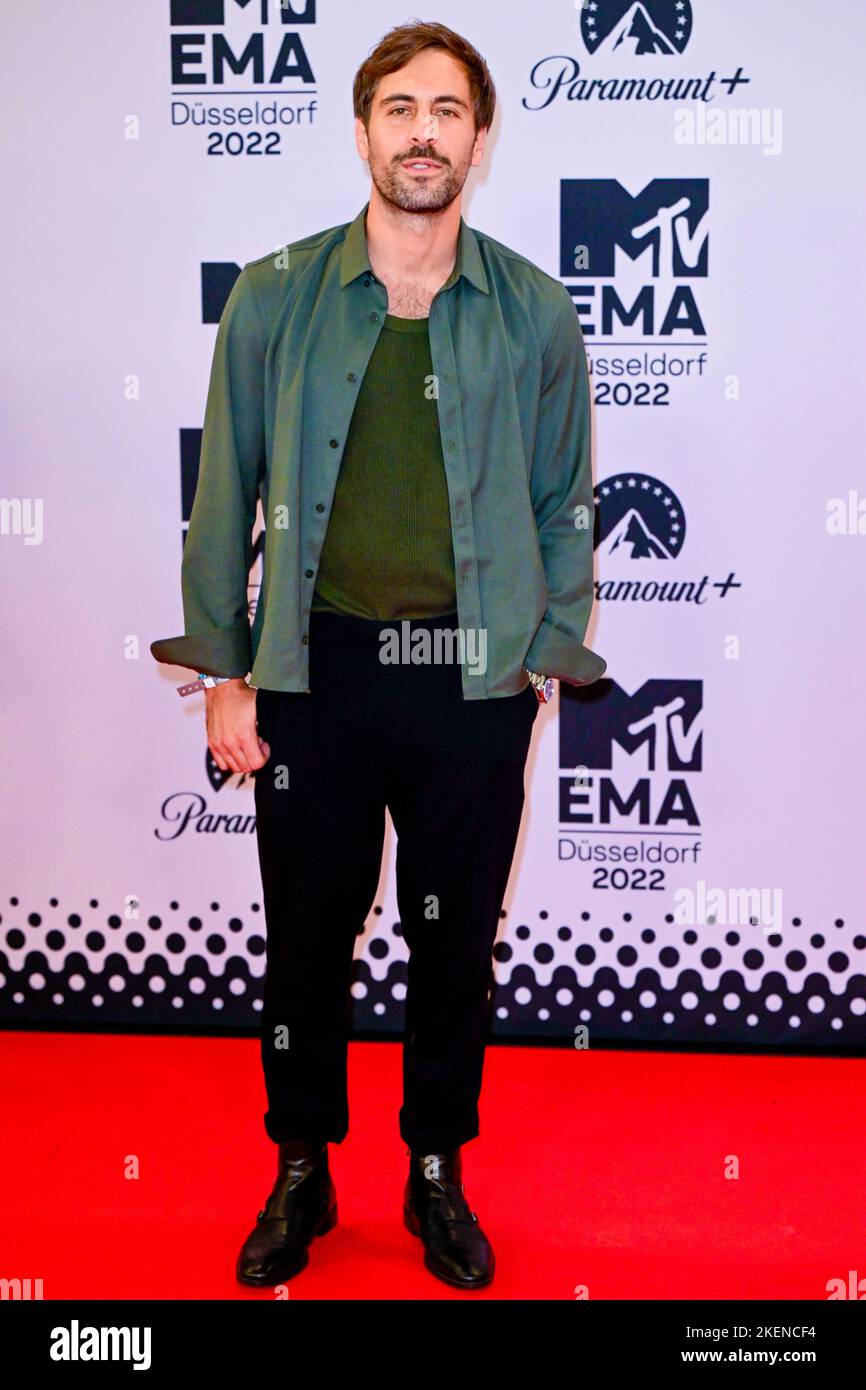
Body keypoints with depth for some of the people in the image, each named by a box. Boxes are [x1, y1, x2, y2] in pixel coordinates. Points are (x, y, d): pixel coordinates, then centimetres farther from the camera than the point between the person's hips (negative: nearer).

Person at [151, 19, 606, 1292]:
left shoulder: (536, 315, 2)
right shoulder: (275, 300, 0)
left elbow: (564, 507, 8)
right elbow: (226, 497, 3)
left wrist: (548, 654, 2)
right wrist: (224, 674, 0)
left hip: (474, 682, 1)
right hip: (317, 672, 0)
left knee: (456, 939, 12)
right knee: (308, 933, 11)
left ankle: (439, 1172, 34)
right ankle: (301, 1171, 33)